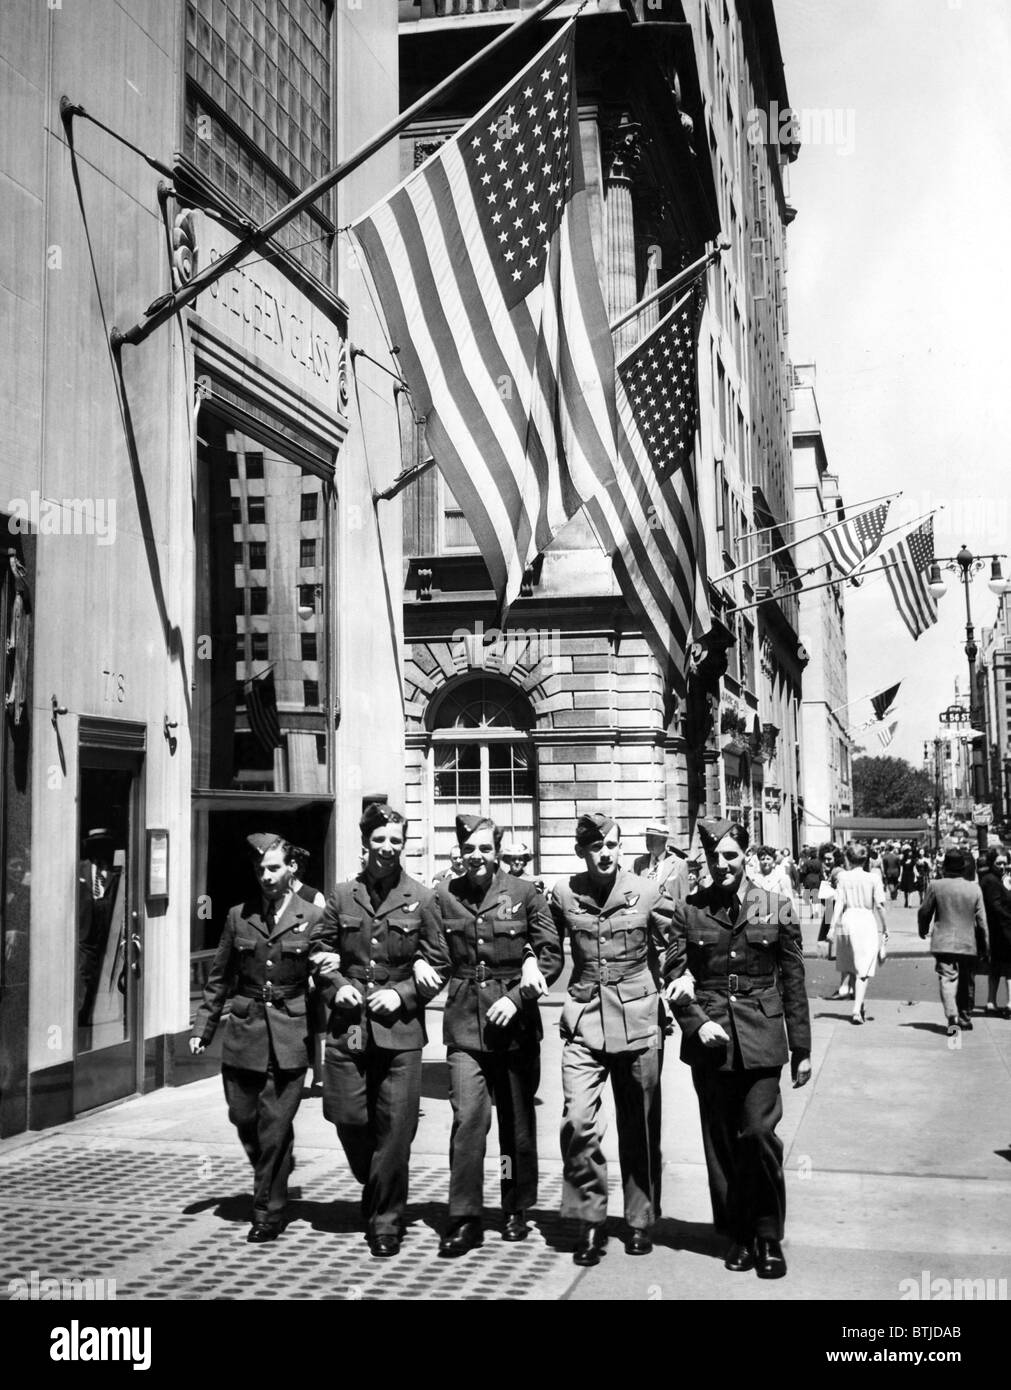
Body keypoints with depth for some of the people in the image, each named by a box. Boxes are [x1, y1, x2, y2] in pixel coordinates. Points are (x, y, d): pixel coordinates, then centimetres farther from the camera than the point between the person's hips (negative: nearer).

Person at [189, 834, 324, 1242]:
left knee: (276, 1127, -2)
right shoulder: (239, 916, 7)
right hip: (244, 1035, 3)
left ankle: (269, 1212, 12)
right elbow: (220, 978, 12)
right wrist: (202, 1027, 7)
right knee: (244, 1119, 9)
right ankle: (270, 1184, 36)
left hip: (290, 1039, -3)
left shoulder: (312, 917, -2)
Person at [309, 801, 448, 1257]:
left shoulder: (421, 899, 0)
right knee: (348, 1119, 5)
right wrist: (336, 985, -4)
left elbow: (437, 964, 3)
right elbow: (320, 950, 13)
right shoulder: (342, 895, 5)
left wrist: (402, 994, -10)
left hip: (400, 1029, -2)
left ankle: (386, 1221, 16)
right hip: (348, 1027, 2)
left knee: (394, 1129, 0)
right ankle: (374, 1191, 35)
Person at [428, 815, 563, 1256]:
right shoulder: (443, 896, 3)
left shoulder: (524, 893, -2)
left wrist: (518, 996, -12)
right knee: (467, 1117, -11)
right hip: (465, 1022, 0)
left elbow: (552, 956, -3)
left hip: (515, 1021, 0)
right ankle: (464, 1219, -3)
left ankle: (516, 1210, 27)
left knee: (517, 1120, 11)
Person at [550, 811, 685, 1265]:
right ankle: (591, 1222, 5)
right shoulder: (563, 895, 1)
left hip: (638, 1022, 0)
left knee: (640, 1128, 9)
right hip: (584, 1022, 1)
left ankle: (640, 1220, 26)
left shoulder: (648, 892, -3)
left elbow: (670, 951, 6)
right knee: (578, 1122, -12)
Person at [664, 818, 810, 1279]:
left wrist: (801, 1048, 7)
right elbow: (672, 977, 3)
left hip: (761, 1039, -1)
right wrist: (697, 1023, -11)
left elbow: (793, 982, 6)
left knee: (759, 1132, -10)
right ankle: (737, 1235, 21)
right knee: (721, 1141, 7)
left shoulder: (777, 909, 4)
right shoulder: (688, 911, 4)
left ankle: (768, 1236, 7)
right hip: (709, 1038, 1)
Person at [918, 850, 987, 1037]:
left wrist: (923, 930, 25)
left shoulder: (936, 886, -6)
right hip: (968, 944, 2)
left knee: (948, 980, -4)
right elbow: (981, 920, -1)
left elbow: (924, 911, 5)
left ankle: (952, 1017, -23)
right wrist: (985, 943, 13)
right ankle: (965, 1019, 28)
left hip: (943, 943, -1)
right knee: (967, 983, 17)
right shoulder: (975, 889, -5)